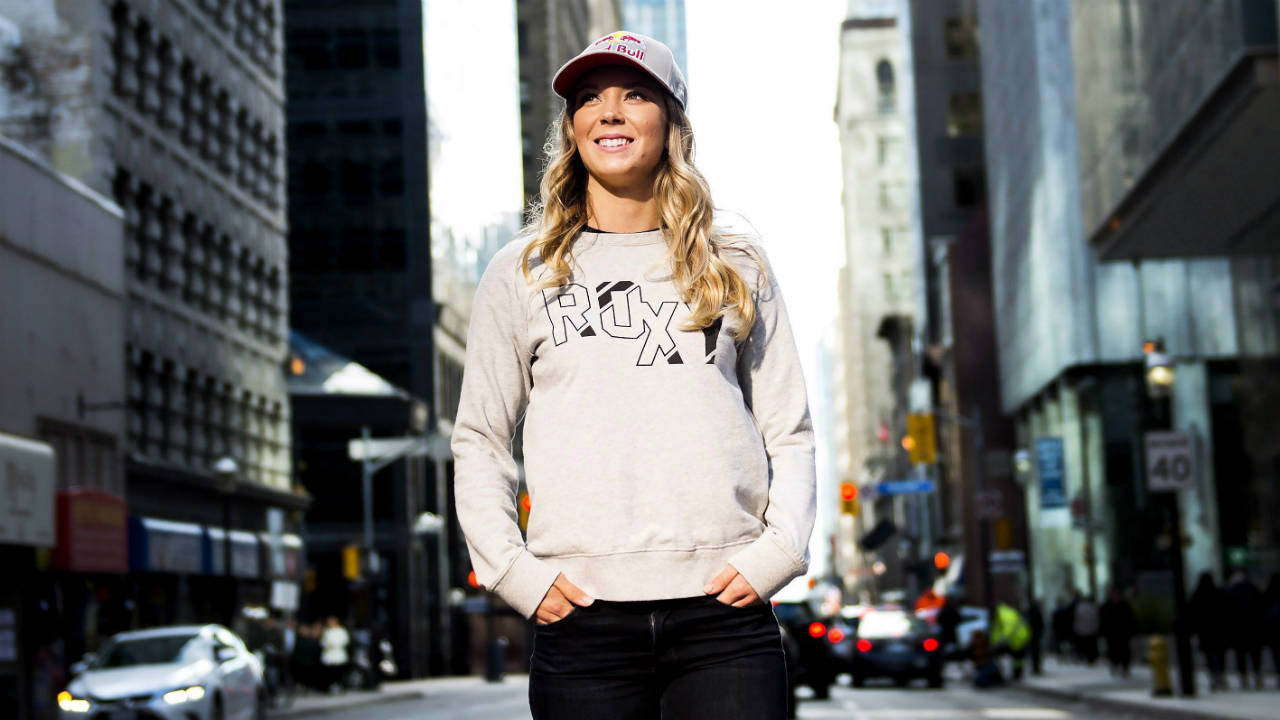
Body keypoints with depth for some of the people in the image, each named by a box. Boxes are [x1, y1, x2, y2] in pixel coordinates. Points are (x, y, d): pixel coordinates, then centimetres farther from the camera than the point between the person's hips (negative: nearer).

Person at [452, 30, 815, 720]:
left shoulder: (737, 270, 14)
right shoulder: (521, 273, 11)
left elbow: (790, 434, 14)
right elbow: (479, 443, 12)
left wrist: (777, 551, -2)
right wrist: (514, 571, -1)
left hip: (724, 614, 0)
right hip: (583, 618, 0)